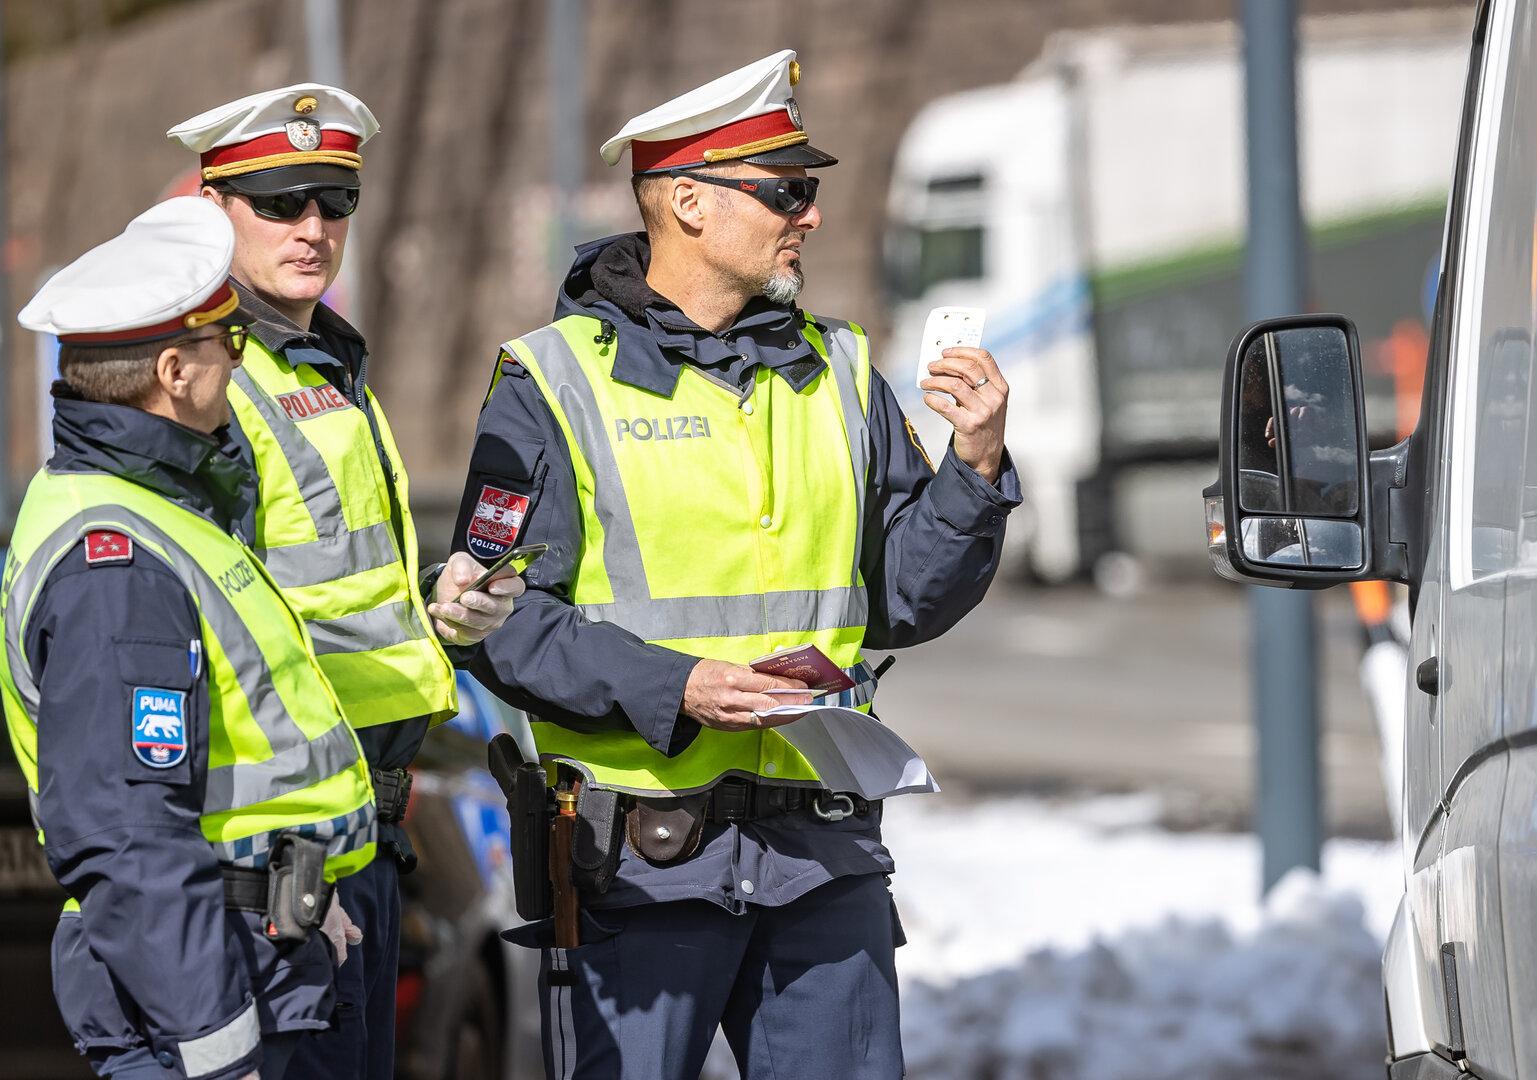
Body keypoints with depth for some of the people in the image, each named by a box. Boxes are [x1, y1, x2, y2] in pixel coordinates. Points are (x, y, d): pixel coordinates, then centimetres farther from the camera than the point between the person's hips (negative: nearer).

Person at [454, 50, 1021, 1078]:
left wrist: (977, 466, -3)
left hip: (825, 861, 4)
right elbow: (503, 621, -9)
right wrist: (675, 690, -20)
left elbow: (907, 602, 12)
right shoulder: (557, 382, -3)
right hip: (643, 864, -4)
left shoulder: (839, 372, 12)